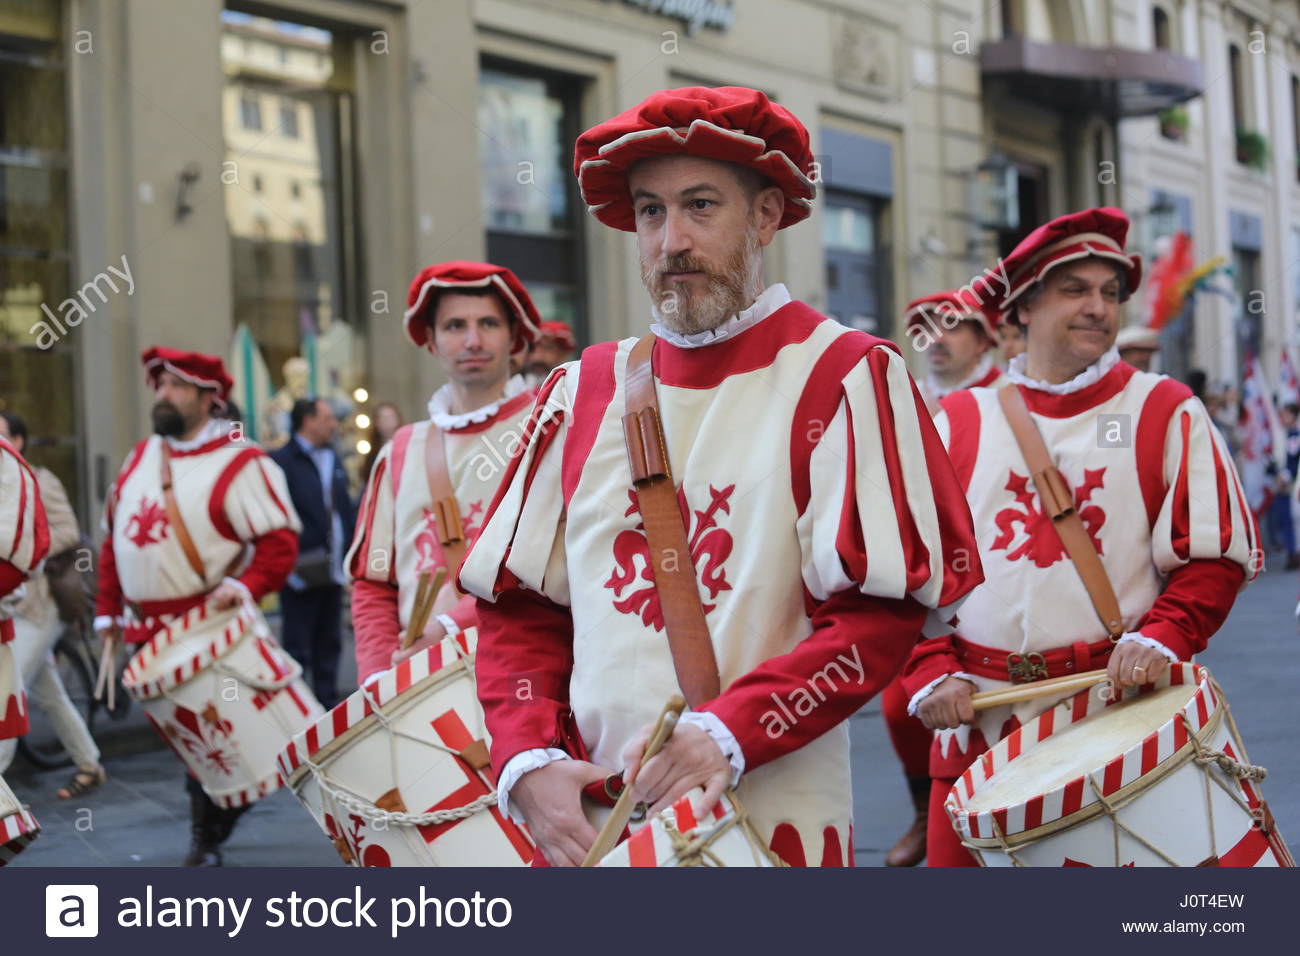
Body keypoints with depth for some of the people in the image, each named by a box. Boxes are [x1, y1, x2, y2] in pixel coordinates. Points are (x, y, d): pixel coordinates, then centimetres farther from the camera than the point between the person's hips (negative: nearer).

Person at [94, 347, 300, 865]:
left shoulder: (241, 463, -10)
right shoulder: (141, 456, 12)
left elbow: (279, 539, -15)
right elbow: (114, 536, 18)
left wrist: (245, 585, -30)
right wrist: (107, 611, 16)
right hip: (147, 635, 7)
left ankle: (207, 840, 9)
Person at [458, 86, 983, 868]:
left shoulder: (846, 380, -5)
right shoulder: (585, 392, 7)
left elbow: (880, 614, -12)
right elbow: (518, 607, 7)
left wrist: (729, 731, -21)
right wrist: (529, 761, -7)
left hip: (771, 825, -3)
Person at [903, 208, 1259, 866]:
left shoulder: (1166, 413, 6)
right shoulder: (960, 422, 10)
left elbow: (1216, 558, 1)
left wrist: (1160, 637, -16)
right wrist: (932, 672, -4)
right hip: (980, 724, 2)